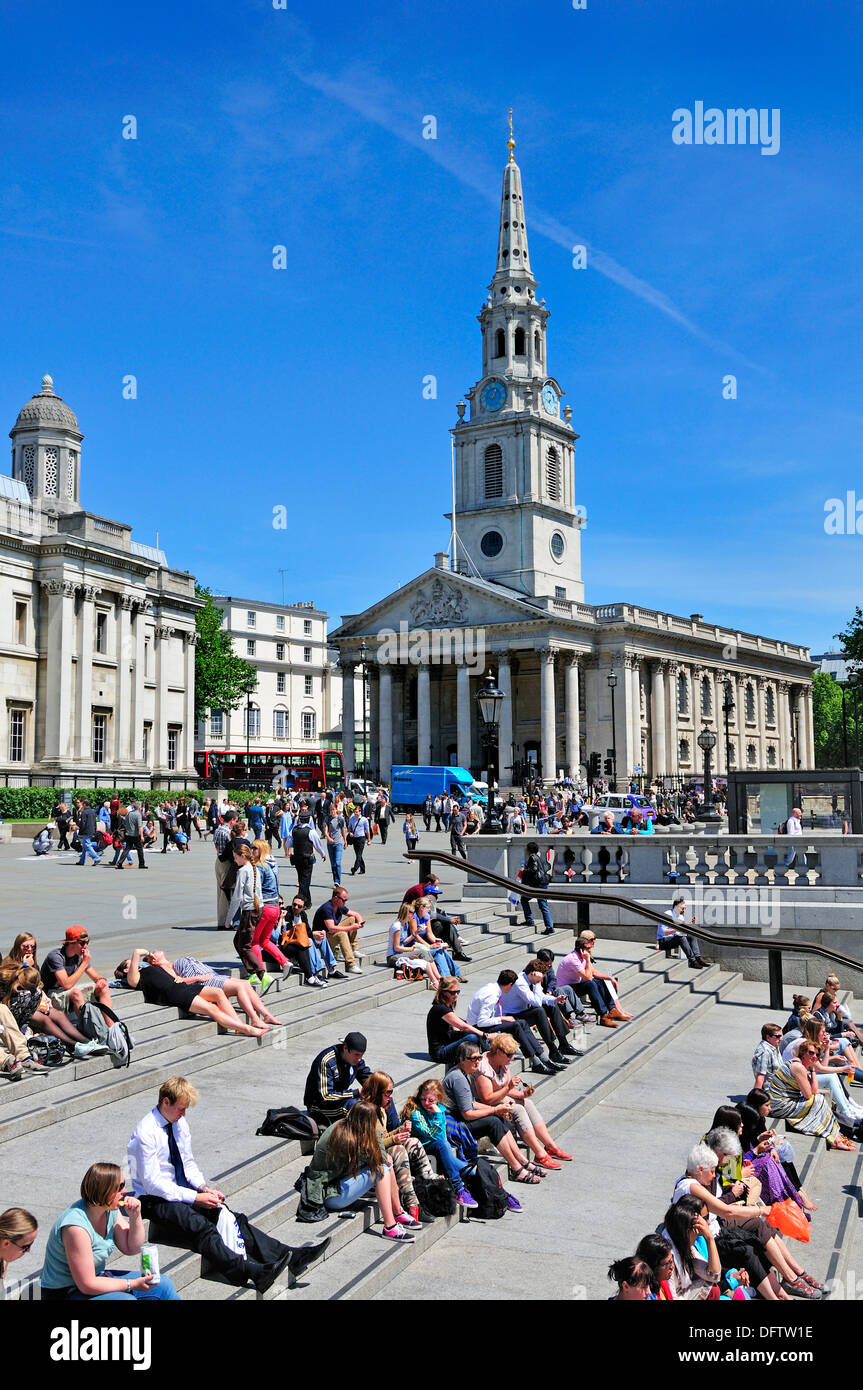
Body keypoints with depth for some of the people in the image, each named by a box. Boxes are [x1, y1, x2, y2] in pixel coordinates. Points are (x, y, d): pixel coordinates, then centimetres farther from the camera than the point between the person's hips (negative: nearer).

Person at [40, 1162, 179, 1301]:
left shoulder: (110, 1210, -4)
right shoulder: (76, 1227, -29)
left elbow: (131, 1249, 7)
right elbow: (87, 1285, -26)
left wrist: (135, 1217, -10)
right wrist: (133, 1284, -21)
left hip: (96, 1277, 8)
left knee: (162, 1284, 2)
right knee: (126, 1299, -31)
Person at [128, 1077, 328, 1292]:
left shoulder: (179, 1123, 6)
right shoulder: (146, 1132, -18)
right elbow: (152, 1183, -19)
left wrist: (204, 1188, -4)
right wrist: (195, 1198, -22)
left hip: (181, 1190, 7)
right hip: (155, 1200, -7)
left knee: (225, 1216, -16)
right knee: (200, 1226, -32)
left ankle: (287, 1257, -26)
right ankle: (255, 1273, -50)